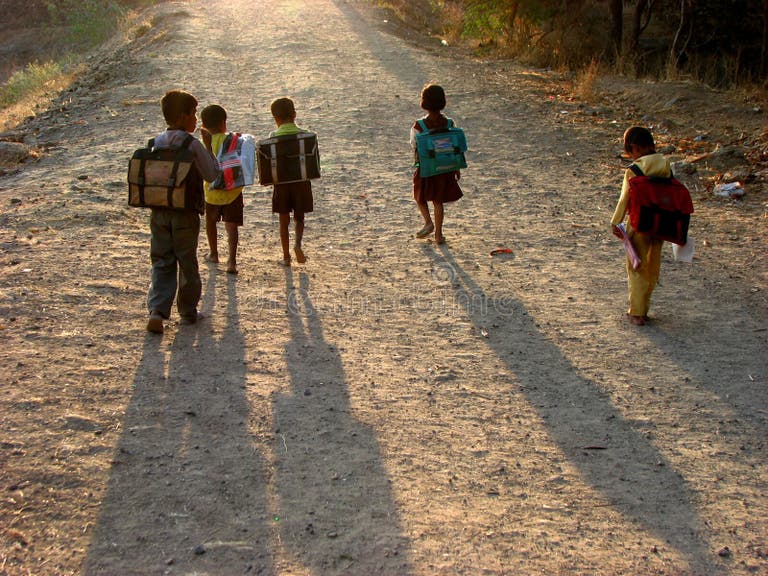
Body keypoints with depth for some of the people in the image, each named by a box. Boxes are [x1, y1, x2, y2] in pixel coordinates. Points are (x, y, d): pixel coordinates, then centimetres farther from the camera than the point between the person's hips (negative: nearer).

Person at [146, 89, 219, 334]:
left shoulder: (156, 142, 3)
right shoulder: (193, 145, -12)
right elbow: (212, 175, -8)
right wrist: (208, 146, -2)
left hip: (159, 212, 4)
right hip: (185, 213, -4)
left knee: (161, 262, 9)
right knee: (187, 263, 11)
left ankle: (157, 310, -7)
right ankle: (188, 311, 22)